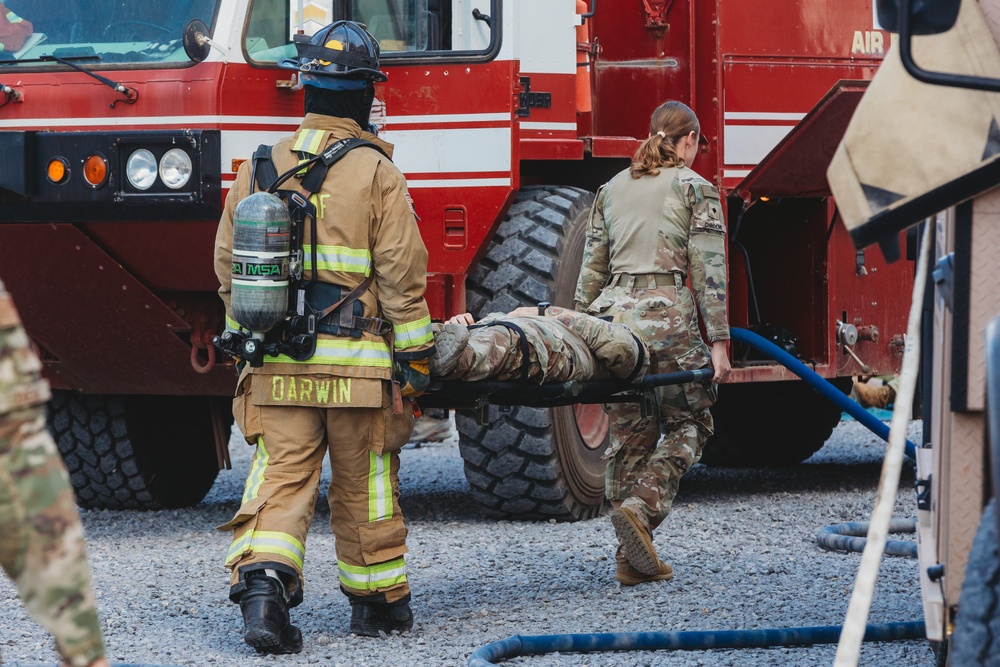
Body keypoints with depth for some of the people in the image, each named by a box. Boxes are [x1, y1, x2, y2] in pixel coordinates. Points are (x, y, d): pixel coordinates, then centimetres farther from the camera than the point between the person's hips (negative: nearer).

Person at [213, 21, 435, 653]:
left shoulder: (260, 167, 5)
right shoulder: (375, 173, -7)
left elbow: (228, 262, 10)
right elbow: (401, 274, -8)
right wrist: (416, 357, -2)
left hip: (276, 363, 3)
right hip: (357, 361, -2)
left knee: (281, 477, 1)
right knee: (365, 483, 10)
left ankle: (262, 578, -21)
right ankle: (378, 600, 23)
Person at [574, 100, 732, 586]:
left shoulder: (612, 189, 16)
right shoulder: (695, 189, 1)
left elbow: (591, 267, 15)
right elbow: (708, 270, -5)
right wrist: (717, 340, -6)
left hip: (614, 314, 5)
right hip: (667, 315, -5)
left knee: (628, 434, 9)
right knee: (688, 423, 9)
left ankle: (632, 558, 7)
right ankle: (642, 507, -14)